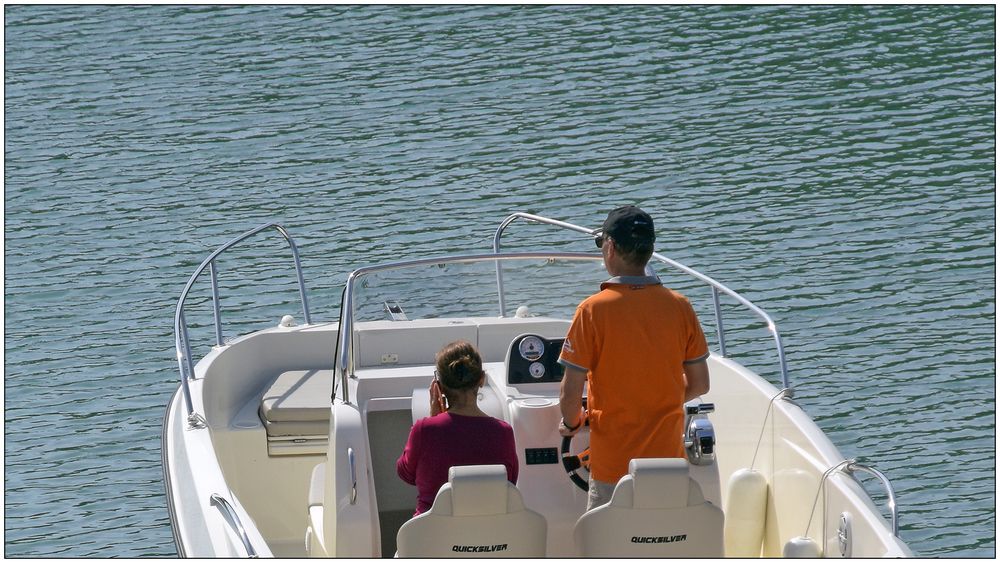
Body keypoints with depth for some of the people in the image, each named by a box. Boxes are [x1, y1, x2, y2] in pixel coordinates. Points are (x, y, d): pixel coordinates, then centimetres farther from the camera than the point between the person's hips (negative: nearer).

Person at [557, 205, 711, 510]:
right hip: (669, 456, 4)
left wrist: (571, 422, 11)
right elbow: (699, 384, 8)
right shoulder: (679, 306, -1)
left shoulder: (593, 310, -12)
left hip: (613, 462, -4)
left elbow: (570, 394, -10)